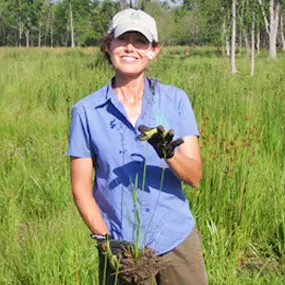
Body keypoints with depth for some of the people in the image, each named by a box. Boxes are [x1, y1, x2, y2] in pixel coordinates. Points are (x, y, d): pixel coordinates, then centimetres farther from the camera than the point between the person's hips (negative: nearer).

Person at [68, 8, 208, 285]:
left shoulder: (175, 99, 0)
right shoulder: (86, 110, -2)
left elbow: (194, 176, -5)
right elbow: (81, 188, 0)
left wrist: (168, 153, -23)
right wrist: (103, 239, -10)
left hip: (177, 241, 1)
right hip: (120, 249, -1)